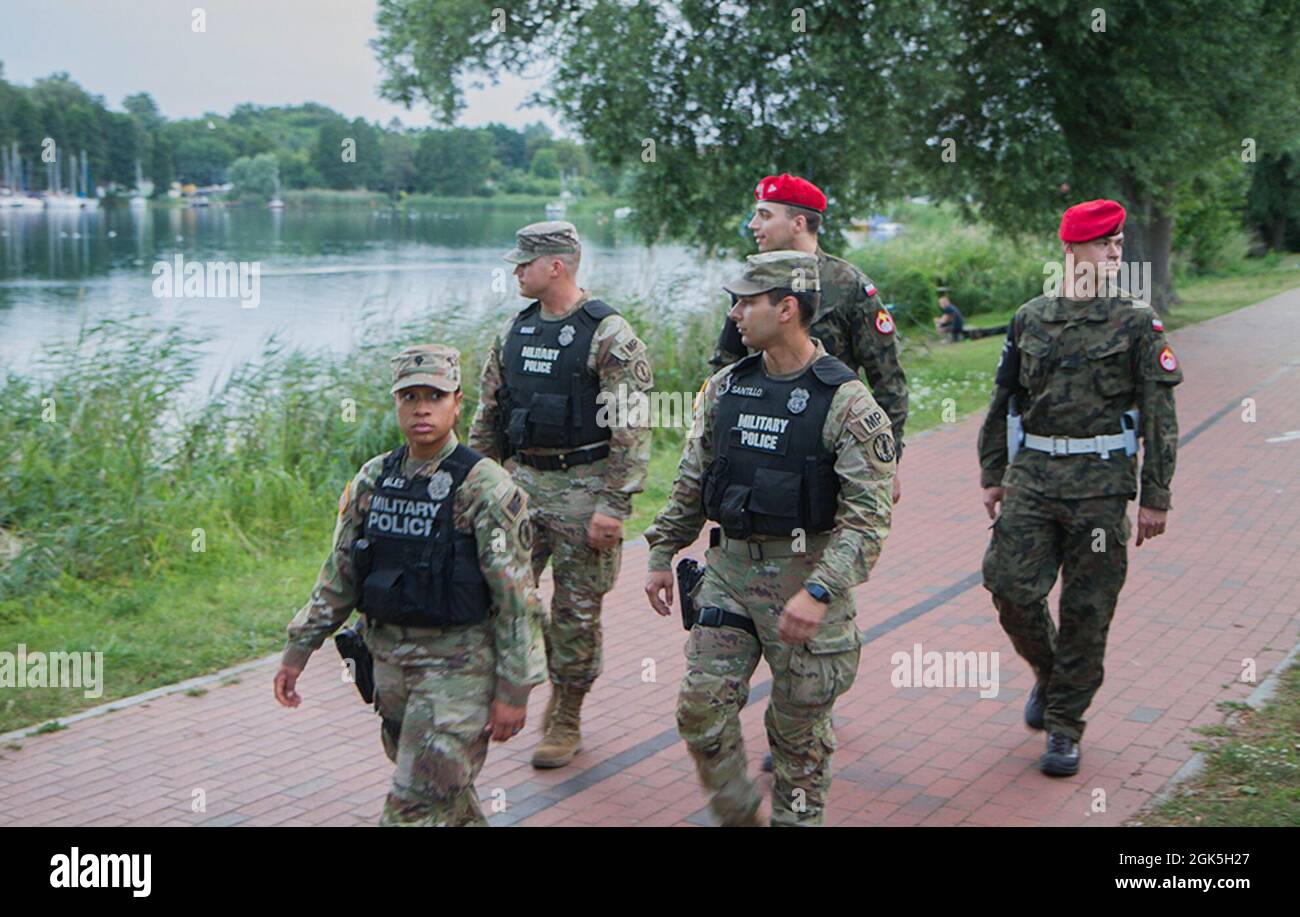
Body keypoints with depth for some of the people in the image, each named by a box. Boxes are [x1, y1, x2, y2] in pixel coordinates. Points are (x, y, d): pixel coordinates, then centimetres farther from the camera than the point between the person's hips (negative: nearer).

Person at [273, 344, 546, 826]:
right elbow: (338, 575, 11)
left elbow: (516, 597, -13)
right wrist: (297, 651, 10)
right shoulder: (372, 479, 4)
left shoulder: (486, 488, -14)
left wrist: (513, 690, -13)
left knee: (416, 807, -7)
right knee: (444, 785, 21)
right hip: (389, 658, 6)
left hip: (458, 664, -6)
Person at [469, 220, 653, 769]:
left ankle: (567, 722, 19)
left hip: (583, 488, -6)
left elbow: (632, 431, -15)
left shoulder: (610, 336, -11)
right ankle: (556, 681, 23)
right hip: (520, 481, 6)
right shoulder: (514, 332, 9)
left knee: (576, 611, 3)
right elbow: (487, 418, 16)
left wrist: (614, 507, -18)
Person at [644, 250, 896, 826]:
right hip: (729, 569, 5)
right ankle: (736, 813, 20)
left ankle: (794, 817, 25)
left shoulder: (846, 402, -13)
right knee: (701, 705, 1)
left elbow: (869, 514, -18)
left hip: (806, 578, -5)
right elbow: (691, 485, 16)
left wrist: (819, 592, -27)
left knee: (799, 724, 7)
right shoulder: (724, 389, 6)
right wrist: (661, 557, 14)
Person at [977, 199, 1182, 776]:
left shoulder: (1137, 323, 1)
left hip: (1102, 484, -2)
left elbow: (1159, 414, 0)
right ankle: (1048, 673, 25)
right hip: (1032, 475, 2)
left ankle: (1064, 725, 15)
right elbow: (1004, 400, 17)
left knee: (1086, 610, 1)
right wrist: (993, 474, 14)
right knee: (1010, 586, -6)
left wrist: (1156, 496, -4)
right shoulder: (1030, 319, 9)